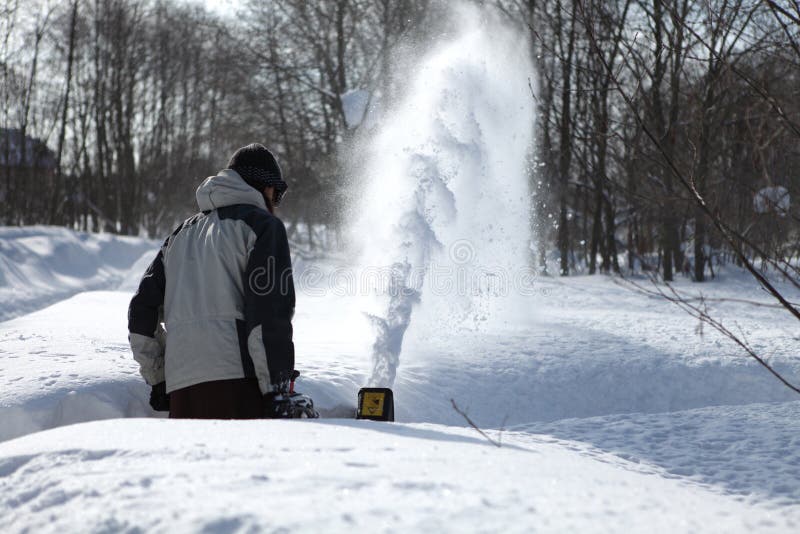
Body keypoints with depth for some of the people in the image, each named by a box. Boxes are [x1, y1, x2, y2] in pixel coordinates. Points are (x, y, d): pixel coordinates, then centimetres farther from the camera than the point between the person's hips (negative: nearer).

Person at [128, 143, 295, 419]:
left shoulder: (182, 233, 28)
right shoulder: (262, 224, 7)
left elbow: (142, 309, 25)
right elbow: (270, 312, -6)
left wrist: (158, 379, 29)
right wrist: (277, 387, -8)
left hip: (180, 388, 6)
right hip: (237, 383, -6)